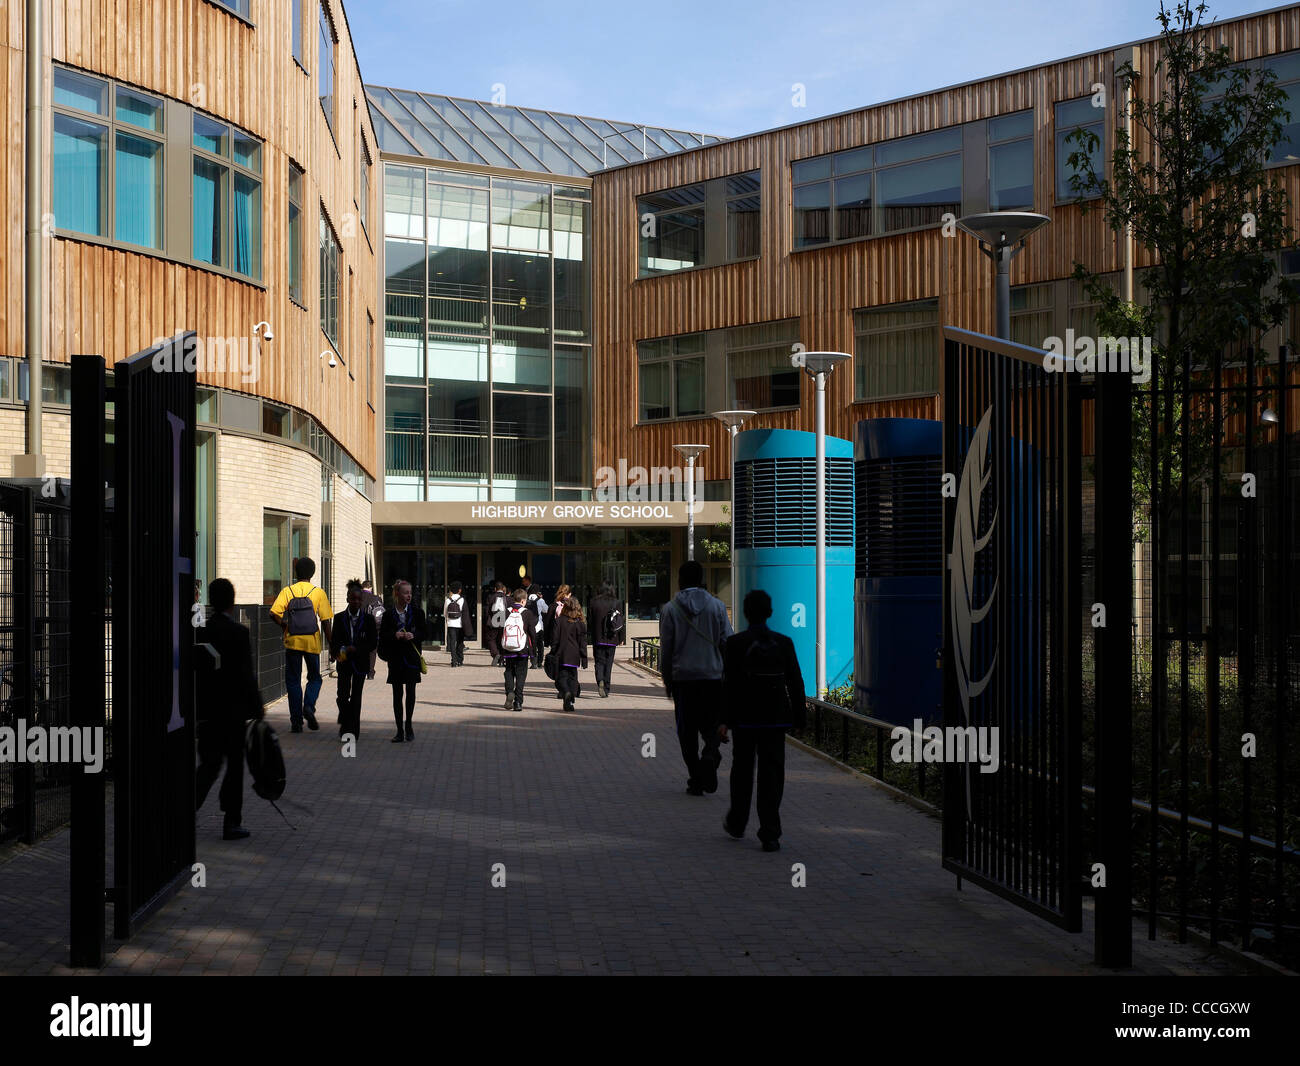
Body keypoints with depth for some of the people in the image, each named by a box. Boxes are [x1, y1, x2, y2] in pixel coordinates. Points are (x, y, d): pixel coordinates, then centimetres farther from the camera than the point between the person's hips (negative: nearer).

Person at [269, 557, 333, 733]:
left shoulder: (287, 591, 1)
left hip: (292, 641, 0)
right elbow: (325, 622, -2)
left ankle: (296, 721, 5)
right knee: (314, 678, 15)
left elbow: (274, 613, -12)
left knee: (293, 681, 8)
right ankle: (309, 707, -10)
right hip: (312, 642, 0)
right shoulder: (318, 593, 0)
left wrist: (285, 626, 6)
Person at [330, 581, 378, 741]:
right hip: (344, 662, 1)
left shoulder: (368, 619, 0)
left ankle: (353, 731, 9)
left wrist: (356, 649, -13)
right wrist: (335, 652, -18)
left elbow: (374, 642, -1)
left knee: (356, 697, 1)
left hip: (360, 662, -1)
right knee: (342, 696, -4)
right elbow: (334, 639, 2)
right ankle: (345, 725, 20)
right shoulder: (339, 618, 4)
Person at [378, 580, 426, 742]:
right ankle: (399, 730, 8)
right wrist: (394, 635, -15)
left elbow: (423, 633, 4)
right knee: (397, 693, 3)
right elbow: (382, 635, 3)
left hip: (412, 656, -1)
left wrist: (413, 636, -16)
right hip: (395, 657, 1)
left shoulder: (416, 611, 3)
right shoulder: (389, 614, 4)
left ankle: (408, 726, 14)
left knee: (410, 691, -5)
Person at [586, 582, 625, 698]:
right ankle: (606, 689, 11)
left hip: (598, 638, 0)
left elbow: (589, 620, 4)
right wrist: (621, 638, 8)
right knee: (609, 662, 9)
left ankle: (600, 681, -22)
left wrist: (590, 635, 15)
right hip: (612, 639, 0)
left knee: (599, 661, 5)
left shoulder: (593, 602, -1)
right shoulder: (617, 603, -2)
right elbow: (622, 621, 1)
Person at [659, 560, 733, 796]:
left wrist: (667, 680, 9)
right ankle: (710, 754, -18)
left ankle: (696, 780, 6)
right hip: (713, 676, 1)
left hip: (682, 677, -1)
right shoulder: (717, 605, 1)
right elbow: (727, 642, 0)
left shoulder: (670, 609, -2)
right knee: (712, 724, 12)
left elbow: (666, 648, 0)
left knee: (687, 730, 7)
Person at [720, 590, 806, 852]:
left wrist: (725, 720, -7)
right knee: (772, 774, 2)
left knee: (742, 771, 16)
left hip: (745, 718, -1)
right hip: (776, 719, 1)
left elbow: (729, 684, -9)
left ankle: (737, 823, 30)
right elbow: (796, 683, 2)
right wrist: (798, 717, 10)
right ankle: (770, 834, -3)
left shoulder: (735, 643, -7)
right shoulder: (784, 643, -1)